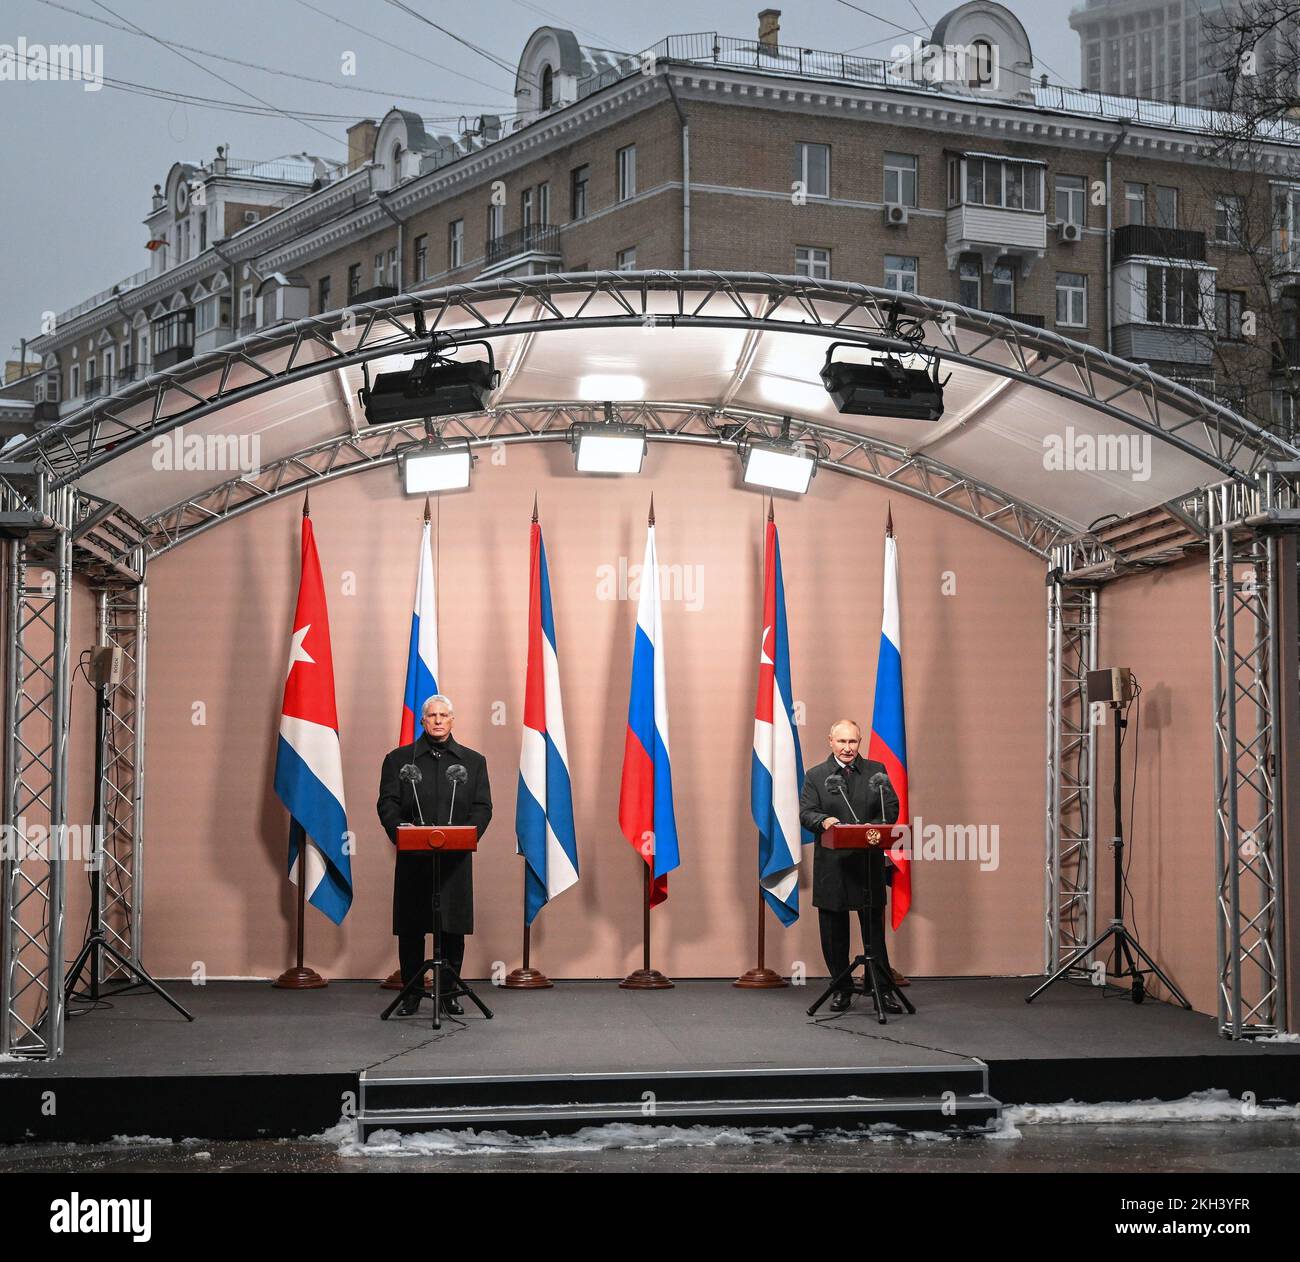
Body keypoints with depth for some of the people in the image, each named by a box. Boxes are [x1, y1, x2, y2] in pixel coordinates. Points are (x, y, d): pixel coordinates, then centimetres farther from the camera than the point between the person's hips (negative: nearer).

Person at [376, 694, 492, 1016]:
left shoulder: (473, 761, 12)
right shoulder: (399, 759, 9)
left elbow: (482, 807, 5)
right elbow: (387, 803, 2)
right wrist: (401, 834, -16)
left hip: (456, 858, 1)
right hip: (412, 857, -1)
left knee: (454, 927, 1)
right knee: (410, 927, 1)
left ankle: (449, 992, 11)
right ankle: (411, 993, 10)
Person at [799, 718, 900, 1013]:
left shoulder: (876, 771, 8)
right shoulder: (815, 776, 6)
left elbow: (892, 808, 2)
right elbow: (805, 813, -2)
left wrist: (875, 828, -18)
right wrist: (823, 821, -24)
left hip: (869, 864, 0)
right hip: (831, 865, 0)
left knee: (875, 929, 2)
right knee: (834, 931, 6)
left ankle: (882, 989, 7)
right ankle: (841, 990, 16)